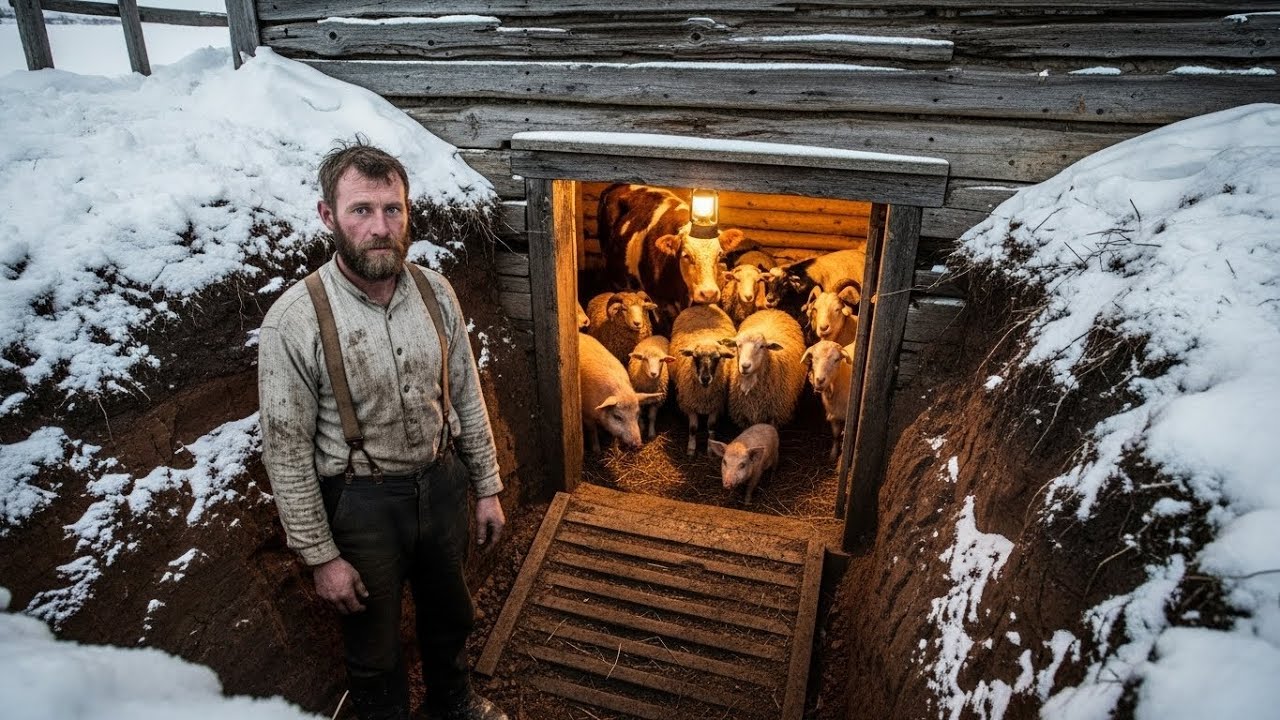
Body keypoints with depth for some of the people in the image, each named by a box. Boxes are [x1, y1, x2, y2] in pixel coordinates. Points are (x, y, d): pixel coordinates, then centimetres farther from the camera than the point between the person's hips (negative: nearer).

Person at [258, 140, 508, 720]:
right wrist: (321, 556, -11)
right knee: (374, 645, 18)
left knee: (449, 613, 27)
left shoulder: (435, 293, -8)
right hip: (362, 501, -4)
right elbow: (286, 451, -15)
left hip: (441, 482, 5)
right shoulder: (294, 321, -21)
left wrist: (487, 488, 5)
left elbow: (466, 395, 2)